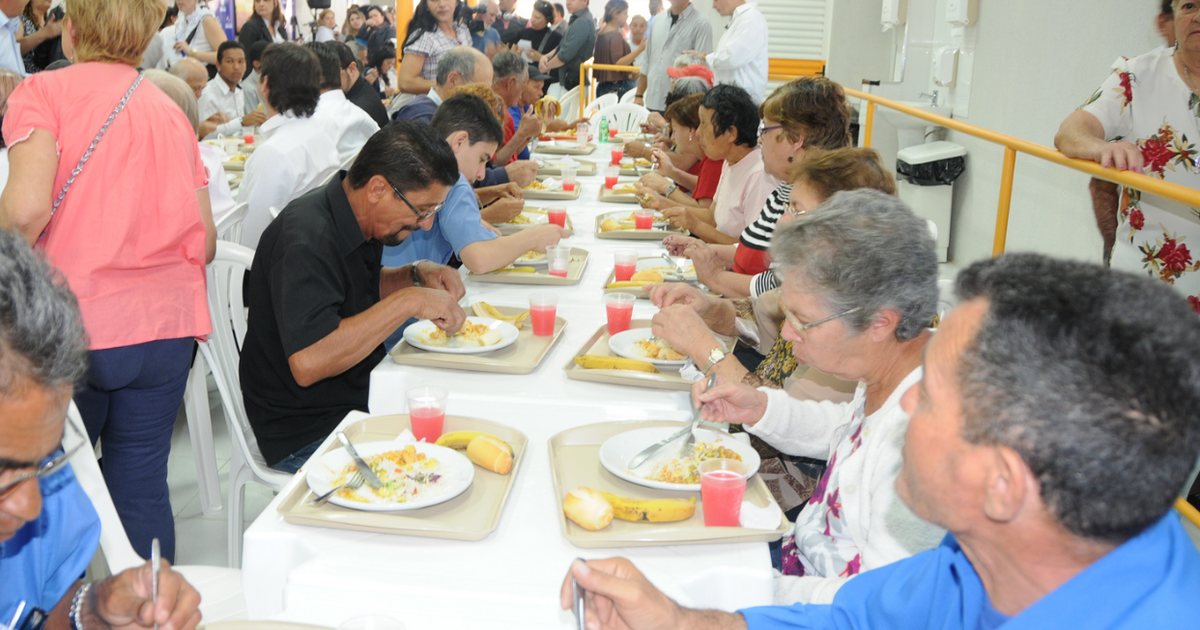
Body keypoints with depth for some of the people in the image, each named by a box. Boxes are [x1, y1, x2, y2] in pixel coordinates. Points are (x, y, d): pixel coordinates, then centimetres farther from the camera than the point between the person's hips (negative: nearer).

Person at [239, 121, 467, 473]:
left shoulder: (357, 219, 3)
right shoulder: (308, 240, -25)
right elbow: (308, 362, -36)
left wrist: (417, 274, 3)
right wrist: (408, 301, -30)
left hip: (359, 397, 9)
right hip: (306, 439, -9)